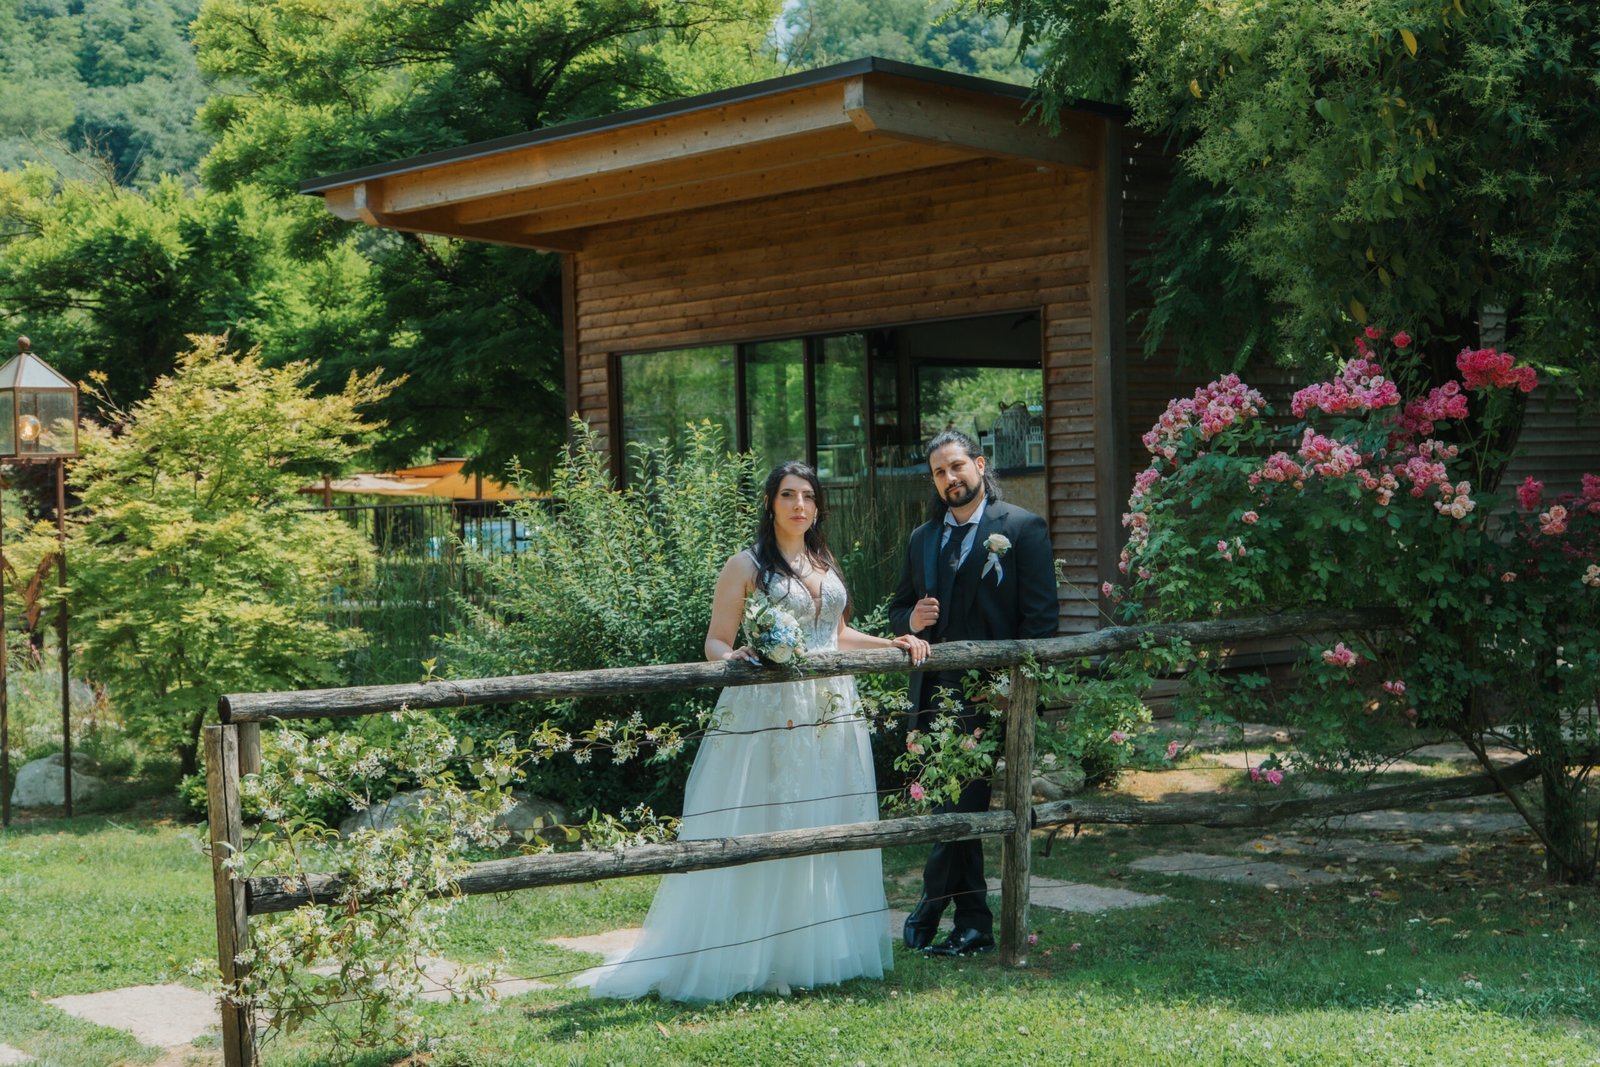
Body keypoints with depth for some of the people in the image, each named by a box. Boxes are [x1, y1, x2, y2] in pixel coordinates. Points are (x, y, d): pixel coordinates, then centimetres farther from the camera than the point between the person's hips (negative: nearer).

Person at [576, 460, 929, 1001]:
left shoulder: (826, 565, 16)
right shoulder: (747, 566, -2)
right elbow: (715, 641, -5)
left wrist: (893, 643, 16)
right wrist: (732, 657, -26)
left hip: (832, 715, 6)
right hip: (769, 713, -6)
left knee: (829, 830, 6)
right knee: (764, 833, -6)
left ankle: (820, 951, 16)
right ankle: (758, 958, 1)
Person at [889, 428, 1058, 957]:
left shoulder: (1022, 528, -1)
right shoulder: (923, 538, 17)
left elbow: (1040, 616, -5)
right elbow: (897, 607, 22)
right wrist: (912, 620, -3)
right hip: (933, 695, 6)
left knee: (961, 811, -8)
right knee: (952, 810, 10)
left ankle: (929, 911, 4)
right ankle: (974, 923, 17)